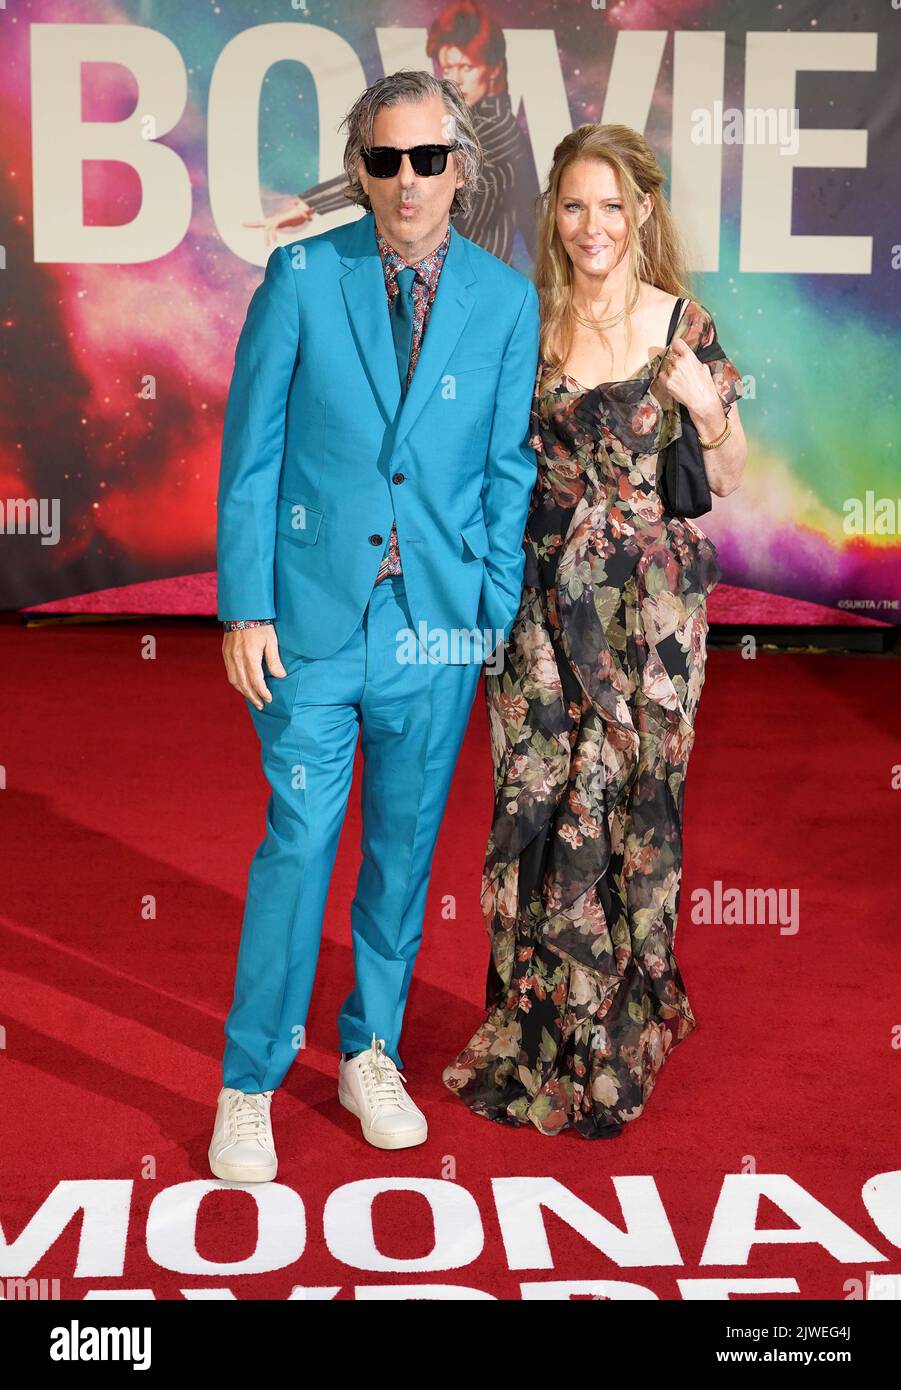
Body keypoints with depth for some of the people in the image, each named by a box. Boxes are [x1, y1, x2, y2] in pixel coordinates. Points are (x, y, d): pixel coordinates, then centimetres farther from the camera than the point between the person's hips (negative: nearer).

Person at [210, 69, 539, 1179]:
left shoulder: (506, 301, 3)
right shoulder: (301, 277, -2)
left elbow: (508, 469, 6)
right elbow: (250, 451, -2)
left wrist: (498, 618, 1)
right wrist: (245, 607, -7)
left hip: (439, 627, 2)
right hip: (313, 617, -2)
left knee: (404, 847, 12)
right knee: (299, 843, -1)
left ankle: (370, 1055, 32)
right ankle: (249, 1085, 16)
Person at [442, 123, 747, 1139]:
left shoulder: (684, 326, 1)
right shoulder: (524, 323, 4)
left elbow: (724, 480, 5)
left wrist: (705, 406, -12)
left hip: (649, 605, -1)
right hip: (545, 599, 2)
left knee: (631, 806, 4)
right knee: (539, 808, 4)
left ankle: (616, 1037, 23)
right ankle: (539, 1041, 20)